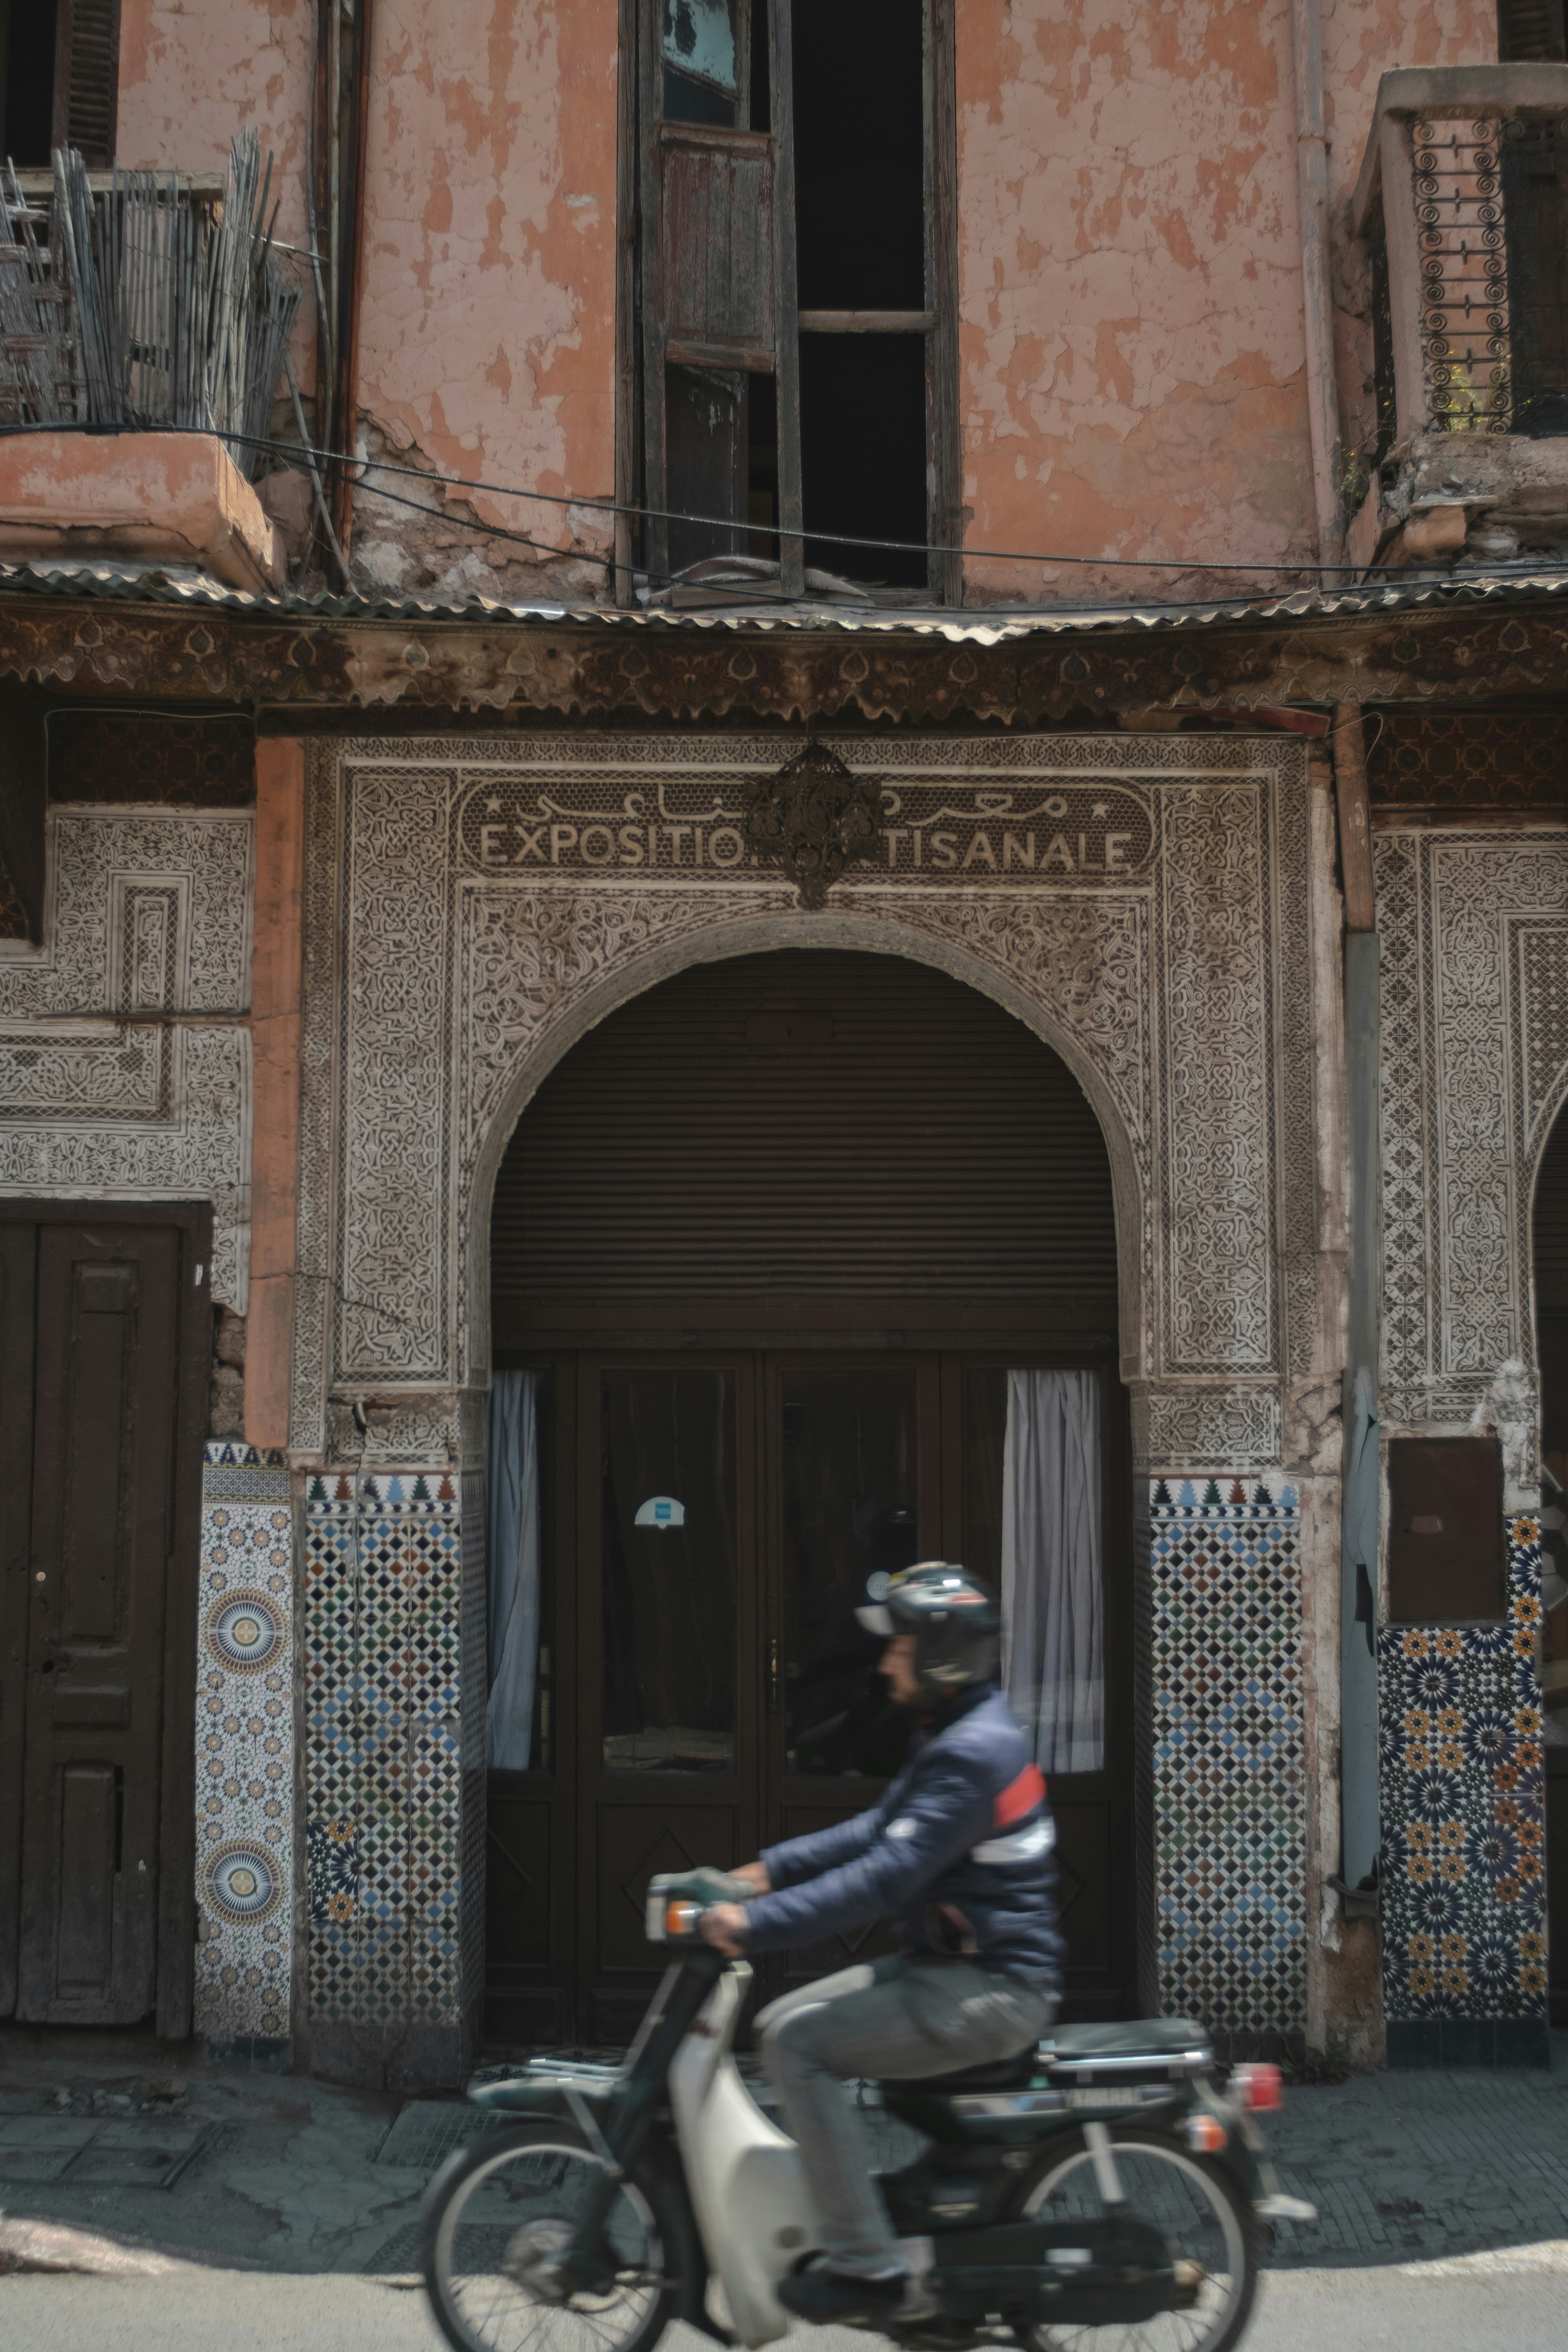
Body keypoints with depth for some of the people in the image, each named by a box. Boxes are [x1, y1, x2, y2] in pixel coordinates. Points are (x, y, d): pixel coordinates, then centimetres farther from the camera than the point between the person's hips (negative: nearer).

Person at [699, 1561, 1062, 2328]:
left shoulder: (973, 1754, -21)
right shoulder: (957, 1734, 12)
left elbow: (886, 1877, -27)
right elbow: (877, 1830, 16)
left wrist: (758, 1925, -27)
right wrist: (768, 1869, 7)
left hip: (991, 1990, -10)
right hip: (950, 1967, 10)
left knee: (797, 2042, -18)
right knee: (781, 2025, 9)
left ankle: (870, 2269, -14)